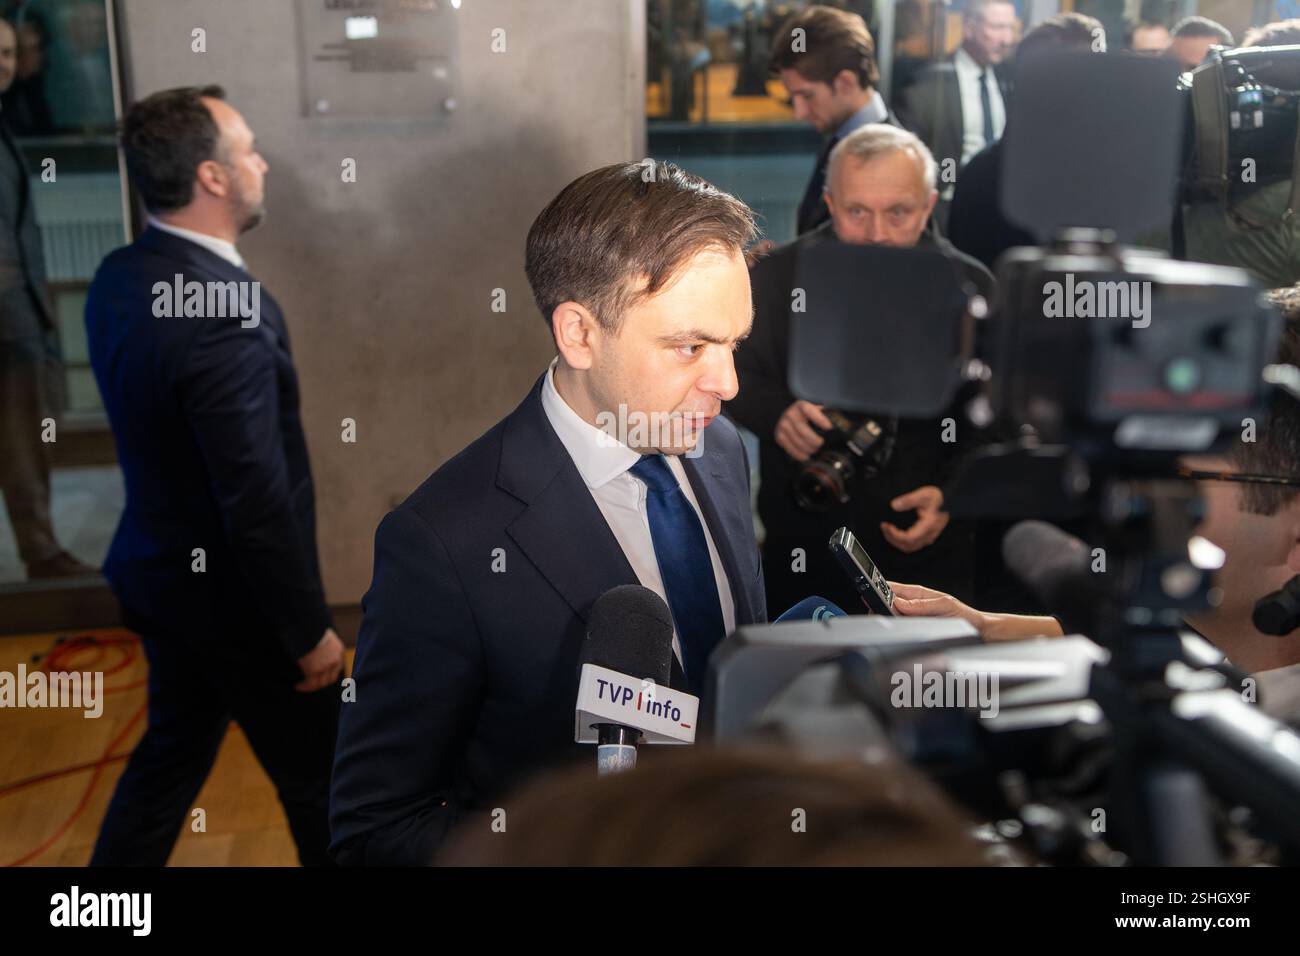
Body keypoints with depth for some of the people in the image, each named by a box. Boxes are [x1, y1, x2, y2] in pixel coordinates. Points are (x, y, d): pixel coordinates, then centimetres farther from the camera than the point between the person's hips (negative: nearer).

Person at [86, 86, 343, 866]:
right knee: (318, 780, 13)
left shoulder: (119, 279, -2)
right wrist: (310, 628, -16)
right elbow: (257, 502, -28)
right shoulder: (225, 313, -30)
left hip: (160, 571, 9)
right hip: (235, 599, -9)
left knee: (172, 751, 26)